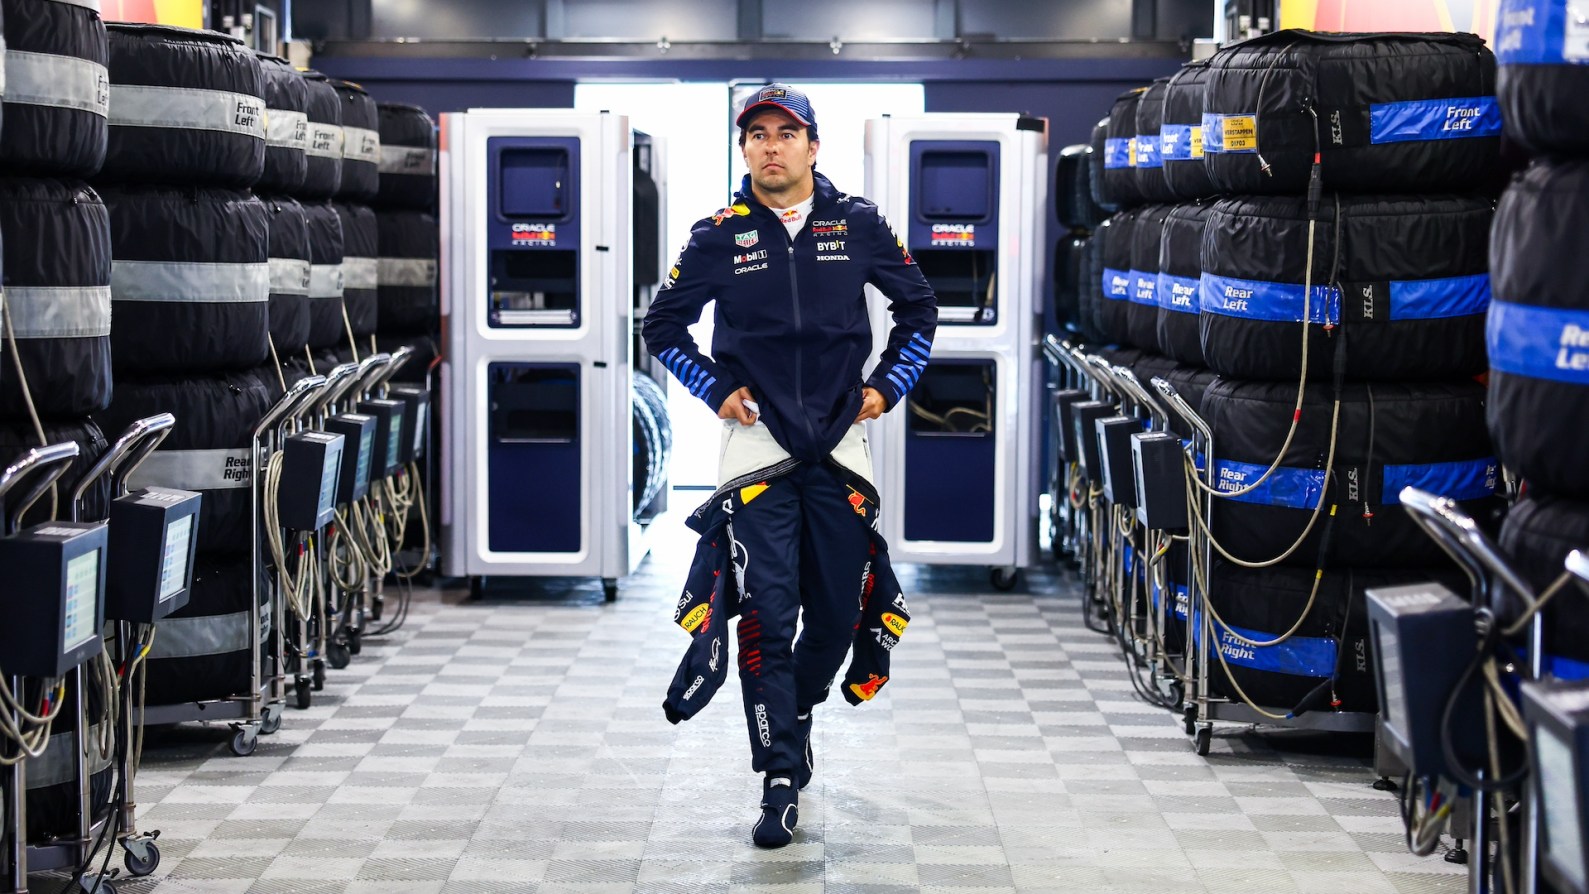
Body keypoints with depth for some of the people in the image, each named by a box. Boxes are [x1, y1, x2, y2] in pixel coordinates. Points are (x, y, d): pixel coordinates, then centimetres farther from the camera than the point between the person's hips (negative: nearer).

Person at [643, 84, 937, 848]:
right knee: (768, 613, -6)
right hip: (758, 446, -2)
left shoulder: (858, 225, 4)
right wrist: (714, 390, 2)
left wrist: (888, 385, 6)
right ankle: (781, 781, -2)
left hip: (839, 444, 2)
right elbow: (663, 325, 12)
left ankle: (795, 711, 37)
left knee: (839, 609, 8)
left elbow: (919, 310, 15)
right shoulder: (721, 235, 1)